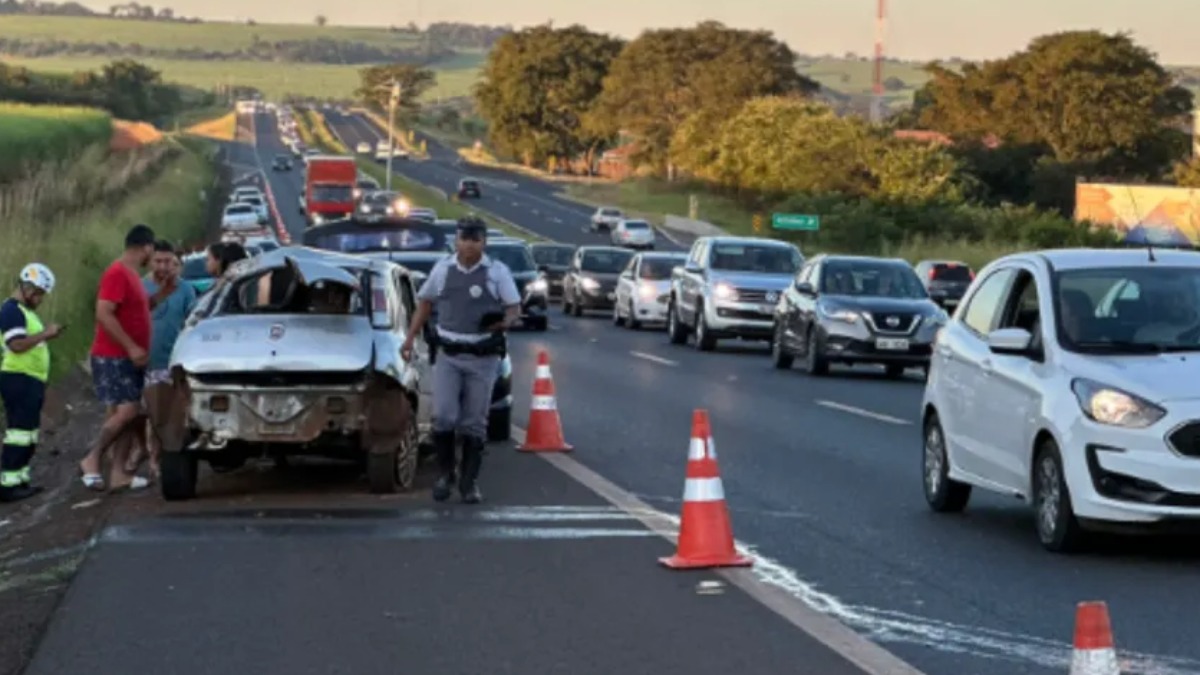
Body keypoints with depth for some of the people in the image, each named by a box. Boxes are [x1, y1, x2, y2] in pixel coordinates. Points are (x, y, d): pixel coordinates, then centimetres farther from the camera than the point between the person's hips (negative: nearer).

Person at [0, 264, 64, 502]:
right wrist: (45, 334, -20)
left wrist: (46, 335, 8)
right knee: (19, 431, -12)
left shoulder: (25, 311, 19)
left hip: (30, 380, 11)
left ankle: (19, 478, 20)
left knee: (28, 432, 14)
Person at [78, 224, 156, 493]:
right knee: (127, 411, -16)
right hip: (113, 358, -10)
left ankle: (118, 473, 4)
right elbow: (104, 314, -23)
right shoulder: (117, 273, -16)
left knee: (132, 415, 5)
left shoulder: (132, 274, 14)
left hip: (129, 358, 10)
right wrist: (131, 347, -24)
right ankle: (92, 460, -6)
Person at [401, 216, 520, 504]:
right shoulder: (442, 269, 5)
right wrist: (410, 338, 11)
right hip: (448, 356, 1)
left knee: (474, 423, 4)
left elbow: (515, 309, 0)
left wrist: (504, 321, -22)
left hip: (483, 358, -1)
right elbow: (425, 303, 16)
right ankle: (445, 473, 10)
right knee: (443, 416, -9)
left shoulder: (498, 272, -1)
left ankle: (470, 482, 13)